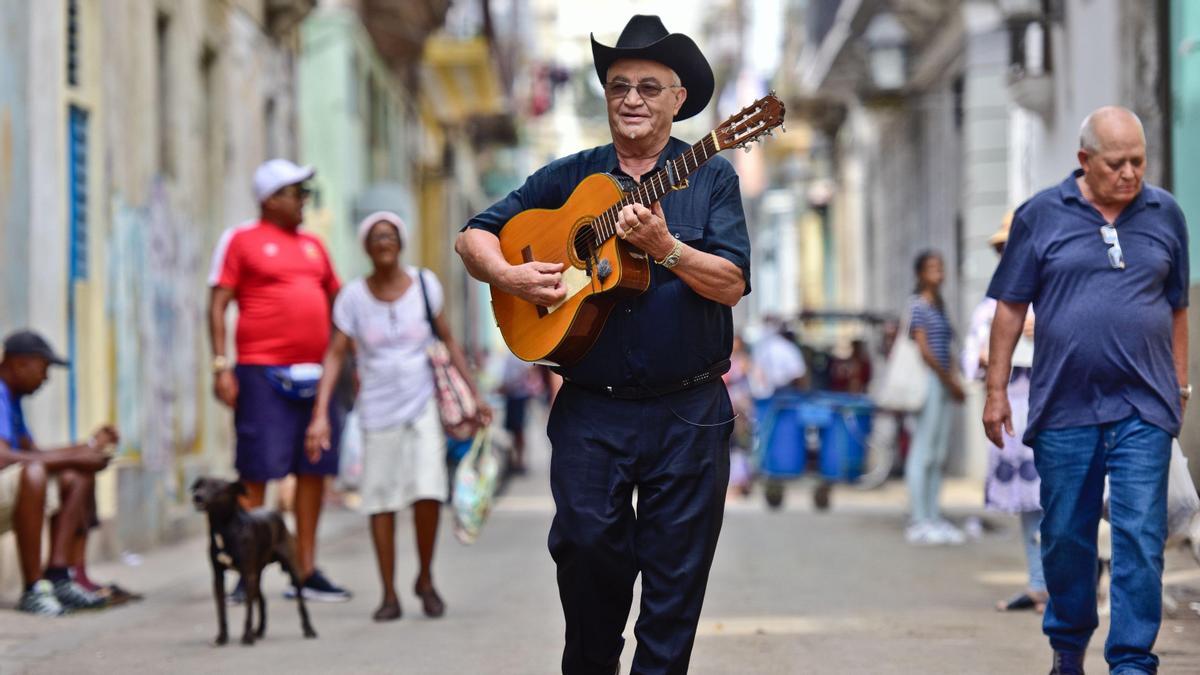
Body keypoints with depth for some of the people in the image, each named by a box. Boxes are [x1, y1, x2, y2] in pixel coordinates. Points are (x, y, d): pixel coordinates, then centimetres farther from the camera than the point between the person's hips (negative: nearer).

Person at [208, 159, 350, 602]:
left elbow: (335, 303, 25)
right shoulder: (241, 240, 2)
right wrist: (221, 364, -11)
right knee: (256, 472, -6)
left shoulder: (312, 246, 19)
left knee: (314, 470, 5)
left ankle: (306, 570, 13)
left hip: (313, 372, 6)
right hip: (262, 371, -6)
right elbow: (218, 304, -2)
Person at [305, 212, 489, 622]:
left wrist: (474, 392, 7)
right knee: (381, 500, 1)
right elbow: (335, 355, -1)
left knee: (427, 492, -13)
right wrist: (320, 415, -8)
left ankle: (426, 579, 8)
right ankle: (389, 594, 11)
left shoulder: (424, 284, 1)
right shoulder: (354, 296, -1)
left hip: (422, 406, 0)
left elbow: (448, 341, 9)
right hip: (378, 411, 0)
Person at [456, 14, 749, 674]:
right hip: (589, 408, 1)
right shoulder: (569, 176, 9)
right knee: (587, 544, -7)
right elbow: (474, 235, 13)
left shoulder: (709, 177, 3)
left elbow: (733, 284, -7)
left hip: (688, 413, -1)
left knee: (676, 566, 2)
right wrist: (508, 275, -7)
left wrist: (665, 248, -22)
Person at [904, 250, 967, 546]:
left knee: (939, 455, 9)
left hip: (942, 383, 9)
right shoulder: (918, 306, -8)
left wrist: (953, 381, 8)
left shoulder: (940, 305, 18)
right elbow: (923, 349, -14)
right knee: (923, 452, -7)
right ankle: (919, 521, -6)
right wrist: (949, 380, -12)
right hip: (926, 380, -9)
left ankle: (934, 518, 12)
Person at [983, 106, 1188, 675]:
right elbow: (1010, 306, 4)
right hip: (1064, 408, 0)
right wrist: (996, 390, 3)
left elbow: (1178, 307, 13)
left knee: (1141, 536, -7)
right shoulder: (1041, 215, 1)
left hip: (1143, 410, 0)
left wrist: (1180, 383, 12)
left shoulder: (1165, 214, 6)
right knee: (1065, 536, 11)